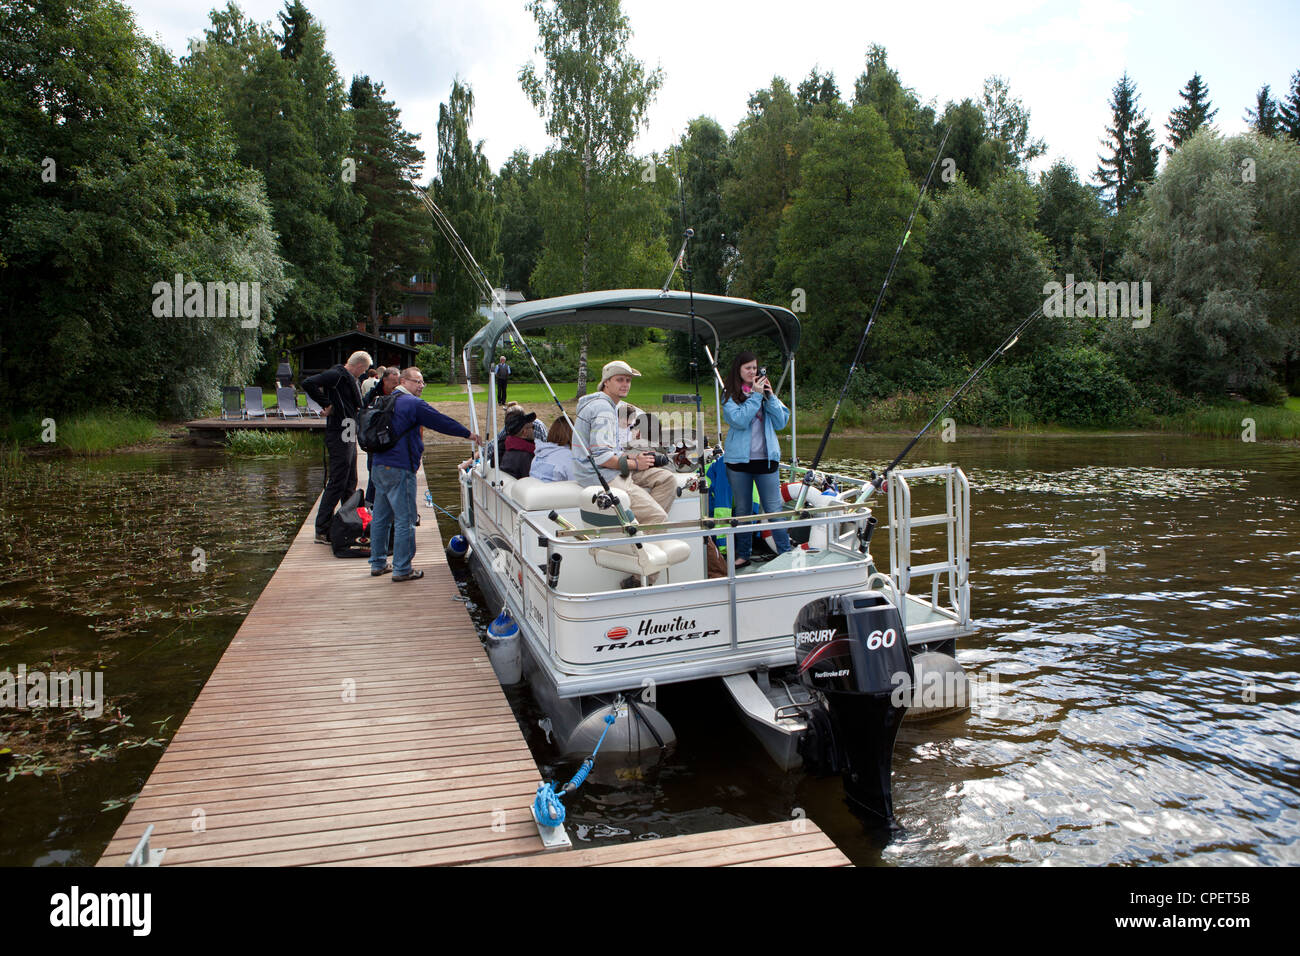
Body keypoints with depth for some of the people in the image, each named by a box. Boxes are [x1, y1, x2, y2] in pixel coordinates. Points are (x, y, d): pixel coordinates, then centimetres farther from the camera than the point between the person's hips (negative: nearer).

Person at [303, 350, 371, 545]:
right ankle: (322, 531, -4)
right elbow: (308, 383, -26)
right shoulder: (336, 375, -13)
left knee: (350, 484, 16)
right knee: (336, 484, -8)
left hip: (349, 437, 10)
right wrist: (326, 405, -20)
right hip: (339, 436, -10)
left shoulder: (350, 379, 16)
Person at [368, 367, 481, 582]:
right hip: (400, 469, -10)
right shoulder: (414, 404, -10)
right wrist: (468, 434, 4)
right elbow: (442, 422, -8)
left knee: (381, 517, 15)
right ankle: (402, 569, -1)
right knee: (405, 520, -4)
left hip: (380, 465, 10)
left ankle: (377, 564, 23)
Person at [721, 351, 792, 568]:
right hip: (739, 459, -1)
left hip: (766, 458, 1)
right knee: (742, 510, 9)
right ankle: (743, 554, 20)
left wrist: (770, 397, -7)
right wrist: (755, 395, -14)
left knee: (774, 508, -2)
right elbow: (740, 420, -16)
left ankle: (786, 553, 5)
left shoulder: (765, 391, 10)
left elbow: (781, 422, 3)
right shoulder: (731, 396, 2)